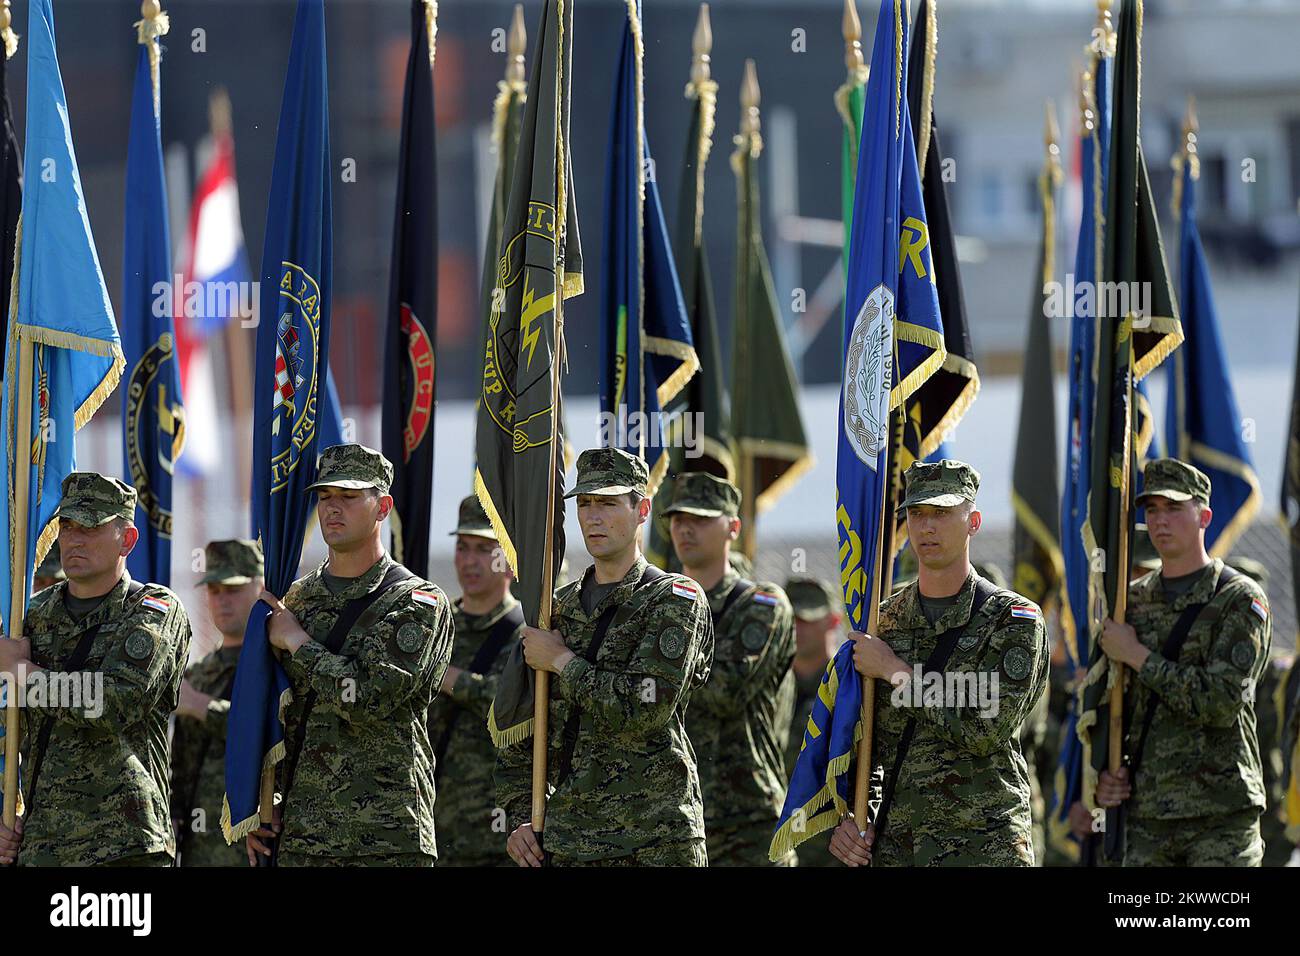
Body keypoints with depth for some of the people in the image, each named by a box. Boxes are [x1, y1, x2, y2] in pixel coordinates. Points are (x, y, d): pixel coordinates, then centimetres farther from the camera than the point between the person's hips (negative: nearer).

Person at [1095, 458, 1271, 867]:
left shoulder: (1241, 600, -4)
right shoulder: (1132, 600, 13)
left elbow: (1222, 702, -16)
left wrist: (1138, 656, -11)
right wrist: (1105, 773, 2)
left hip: (1222, 818, -5)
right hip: (1146, 814, 5)